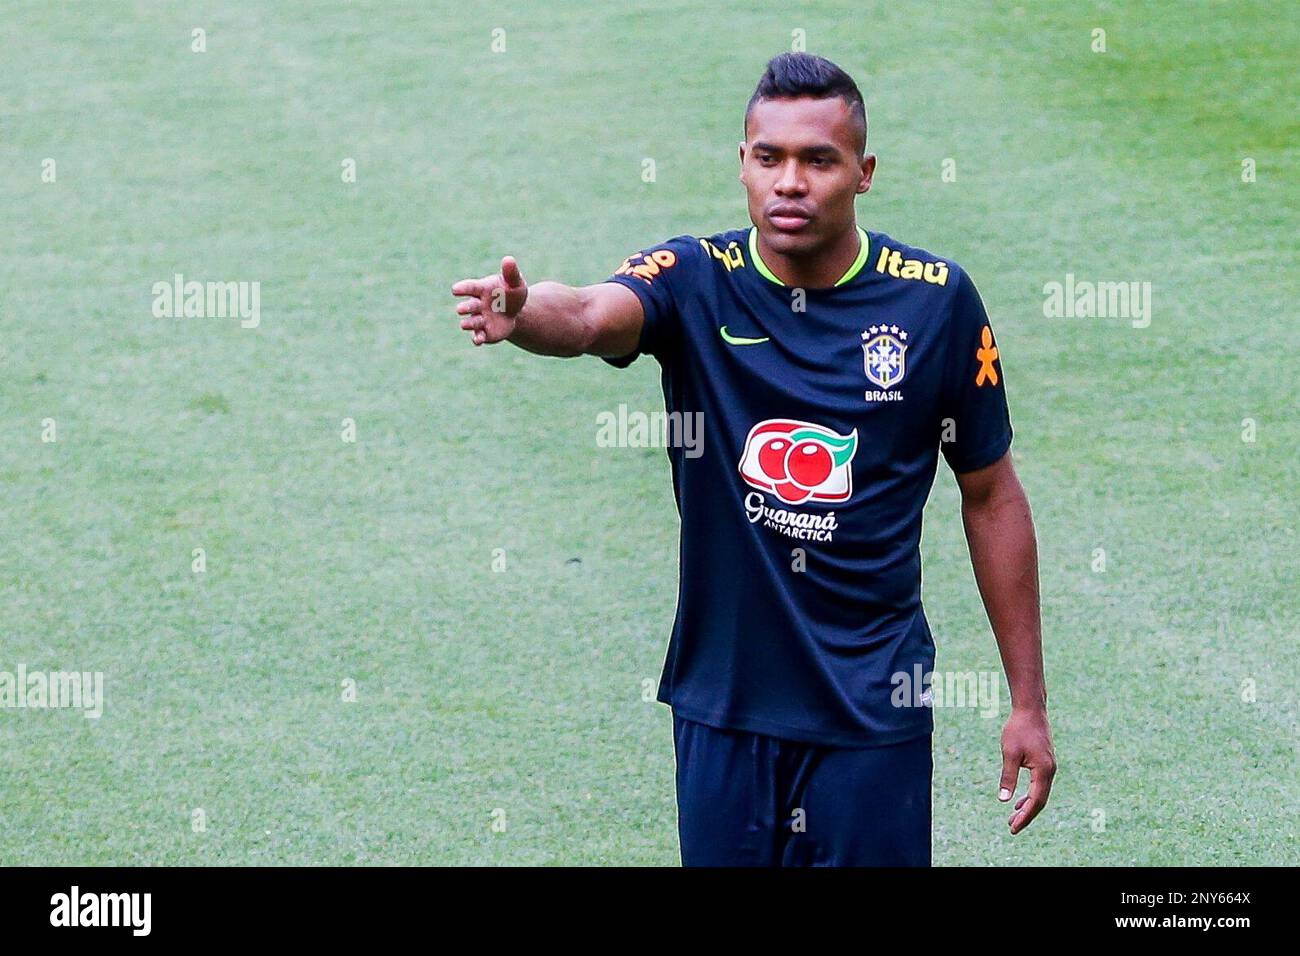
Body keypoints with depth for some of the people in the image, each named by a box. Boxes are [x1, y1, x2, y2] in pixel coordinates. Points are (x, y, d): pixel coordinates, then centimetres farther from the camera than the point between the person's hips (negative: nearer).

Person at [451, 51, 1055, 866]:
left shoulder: (935, 300, -4)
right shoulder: (696, 280, -5)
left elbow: (991, 494, 4)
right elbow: (592, 315, -28)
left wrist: (1029, 703, 4)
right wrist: (524, 313, -53)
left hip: (873, 710, -1)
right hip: (721, 704, 1)